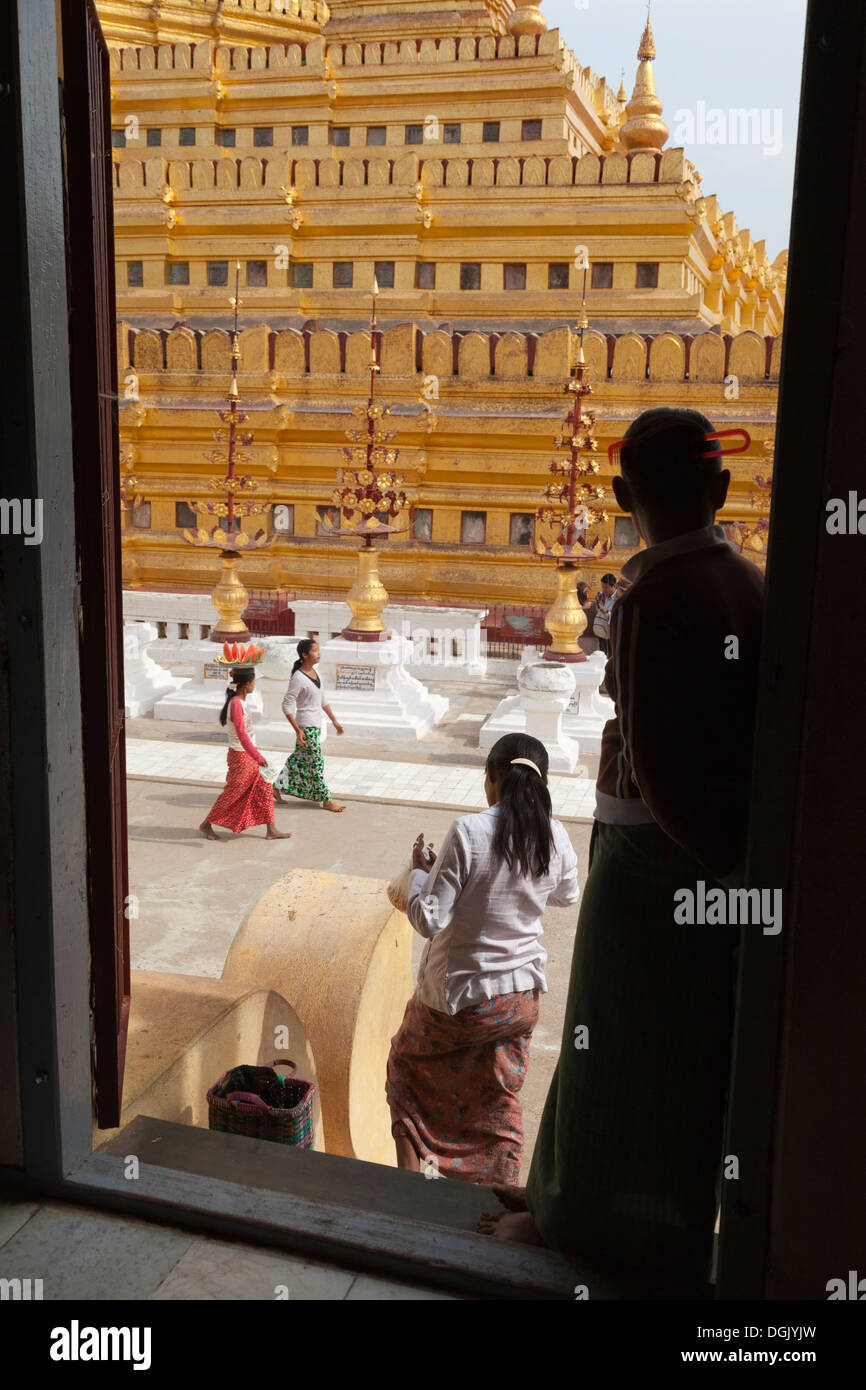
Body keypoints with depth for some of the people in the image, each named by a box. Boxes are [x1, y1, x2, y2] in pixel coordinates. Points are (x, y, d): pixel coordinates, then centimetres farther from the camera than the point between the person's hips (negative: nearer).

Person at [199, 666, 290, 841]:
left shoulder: (240, 700, 4)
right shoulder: (236, 704, -25)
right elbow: (241, 735, -33)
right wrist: (258, 757, -37)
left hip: (248, 754, 9)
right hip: (240, 756, -9)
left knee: (264, 789, 11)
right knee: (232, 793, 4)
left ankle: (271, 830, 17)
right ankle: (206, 824, 22)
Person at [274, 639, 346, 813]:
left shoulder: (313, 672, 8)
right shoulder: (298, 678, -19)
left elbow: (321, 699, 18)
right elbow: (287, 705, -18)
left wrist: (334, 720, 20)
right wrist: (298, 730, -20)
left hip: (315, 724, 9)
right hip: (306, 726, -9)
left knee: (300, 759, 18)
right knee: (316, 762, -1)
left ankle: (277, 787, 32)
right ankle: (326, 801, 8)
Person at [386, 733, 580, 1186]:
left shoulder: (468, 833, -23)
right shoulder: (555, 837, -8)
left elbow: (428, 919, -21)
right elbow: (567, 895, 13)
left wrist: (419, 870, -5)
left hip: (457, 999, -4)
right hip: (521, 996, 4)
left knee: (406, 1062, 24)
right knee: (500, 1103, 20)